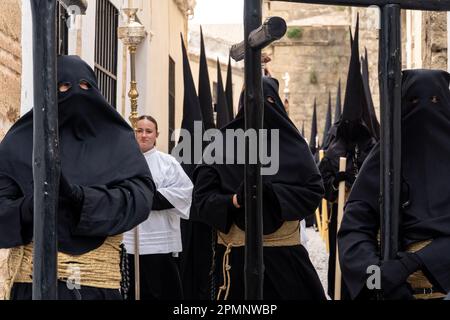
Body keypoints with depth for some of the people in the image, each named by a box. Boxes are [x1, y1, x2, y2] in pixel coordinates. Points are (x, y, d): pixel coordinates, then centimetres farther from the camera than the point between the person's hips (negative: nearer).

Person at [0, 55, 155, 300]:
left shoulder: (118, 140, 8)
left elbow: (141, 196, -6)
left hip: (99, 280, 1)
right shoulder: (21, 141, 7)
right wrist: (29, 207, -22)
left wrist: (79, 196, -21)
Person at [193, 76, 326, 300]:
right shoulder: (221, 145, 2)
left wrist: (271, 191, -19)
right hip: (235, 253, 0)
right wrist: (234, 200, -21)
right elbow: (202, 198, -2)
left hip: (284, 253, 0)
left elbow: (314, 191, -5)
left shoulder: (292, 144, 2)